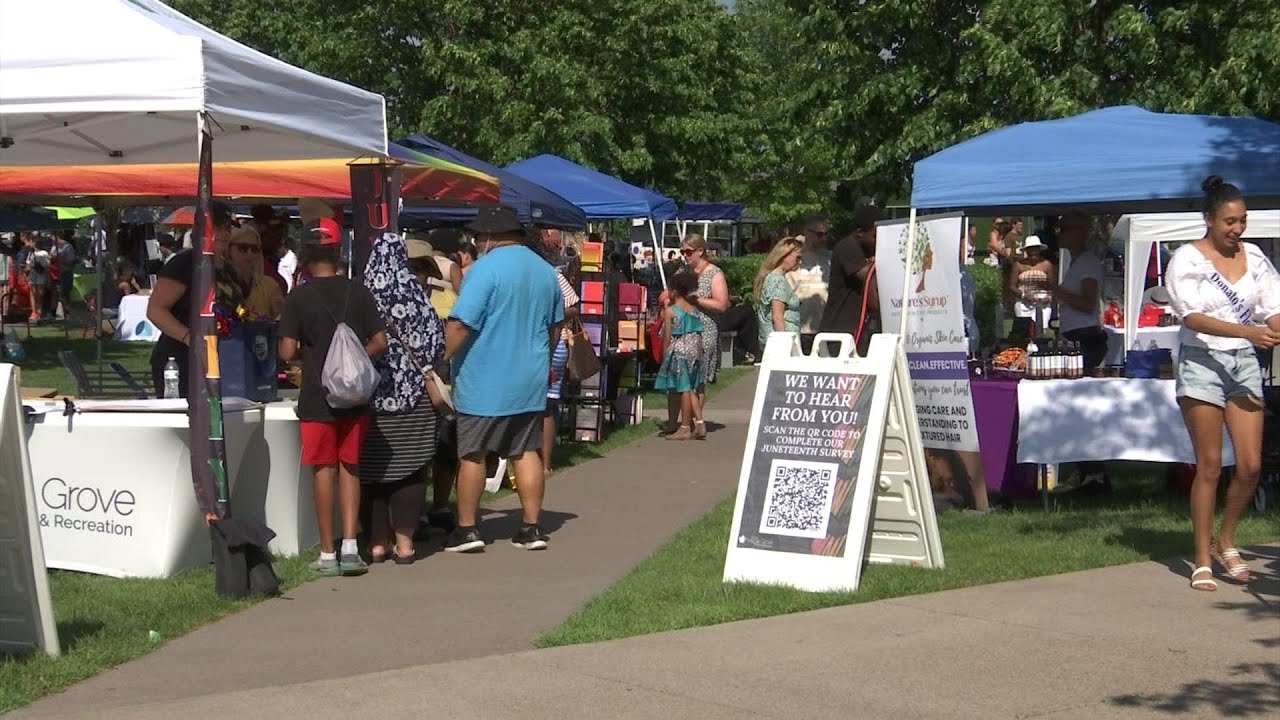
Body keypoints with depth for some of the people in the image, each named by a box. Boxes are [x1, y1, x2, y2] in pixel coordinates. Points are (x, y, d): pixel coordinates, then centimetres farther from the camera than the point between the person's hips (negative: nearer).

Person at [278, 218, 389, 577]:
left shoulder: (299, 298, -7)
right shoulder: (358, 293, 1)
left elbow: (287, 352, -12)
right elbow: (380, 343, -2)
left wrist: (306, 351, 9)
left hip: (316, 398, -2)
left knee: (324, 470, 4)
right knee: (350, 468, 11)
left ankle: (328, 554, 7)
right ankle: (350, 547, 3)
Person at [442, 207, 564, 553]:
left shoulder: (486, 268, -14)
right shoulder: (544, 270, 8)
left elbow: (461, 324, -21)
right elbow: (556, 324, 19)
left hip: (484, 382, -6)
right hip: (530, 381, 6)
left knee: (472, 455, 4)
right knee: (526, 452, 11)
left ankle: (467, 529, 10)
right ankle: (532, 527, 11)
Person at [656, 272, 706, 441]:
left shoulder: (670, 310, -8)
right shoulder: (694, 309, 9)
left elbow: (667, 335, -7)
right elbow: (697, 331, 10)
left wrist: (665, 354, 0)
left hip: (679, 350, -6)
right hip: (696, 348, 6)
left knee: (684, 389, -4)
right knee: (691, 389, 12)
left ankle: (685, 427, -1)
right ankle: (699, 423, 6)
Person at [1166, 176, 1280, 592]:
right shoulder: (1187, 259, -5)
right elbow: (1194, 317, -15)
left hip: (1244, 363, 4)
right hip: (1202, 363, -4)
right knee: (1210, 465, -4)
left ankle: (1226, 542, 21)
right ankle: (1203, 560, 5)